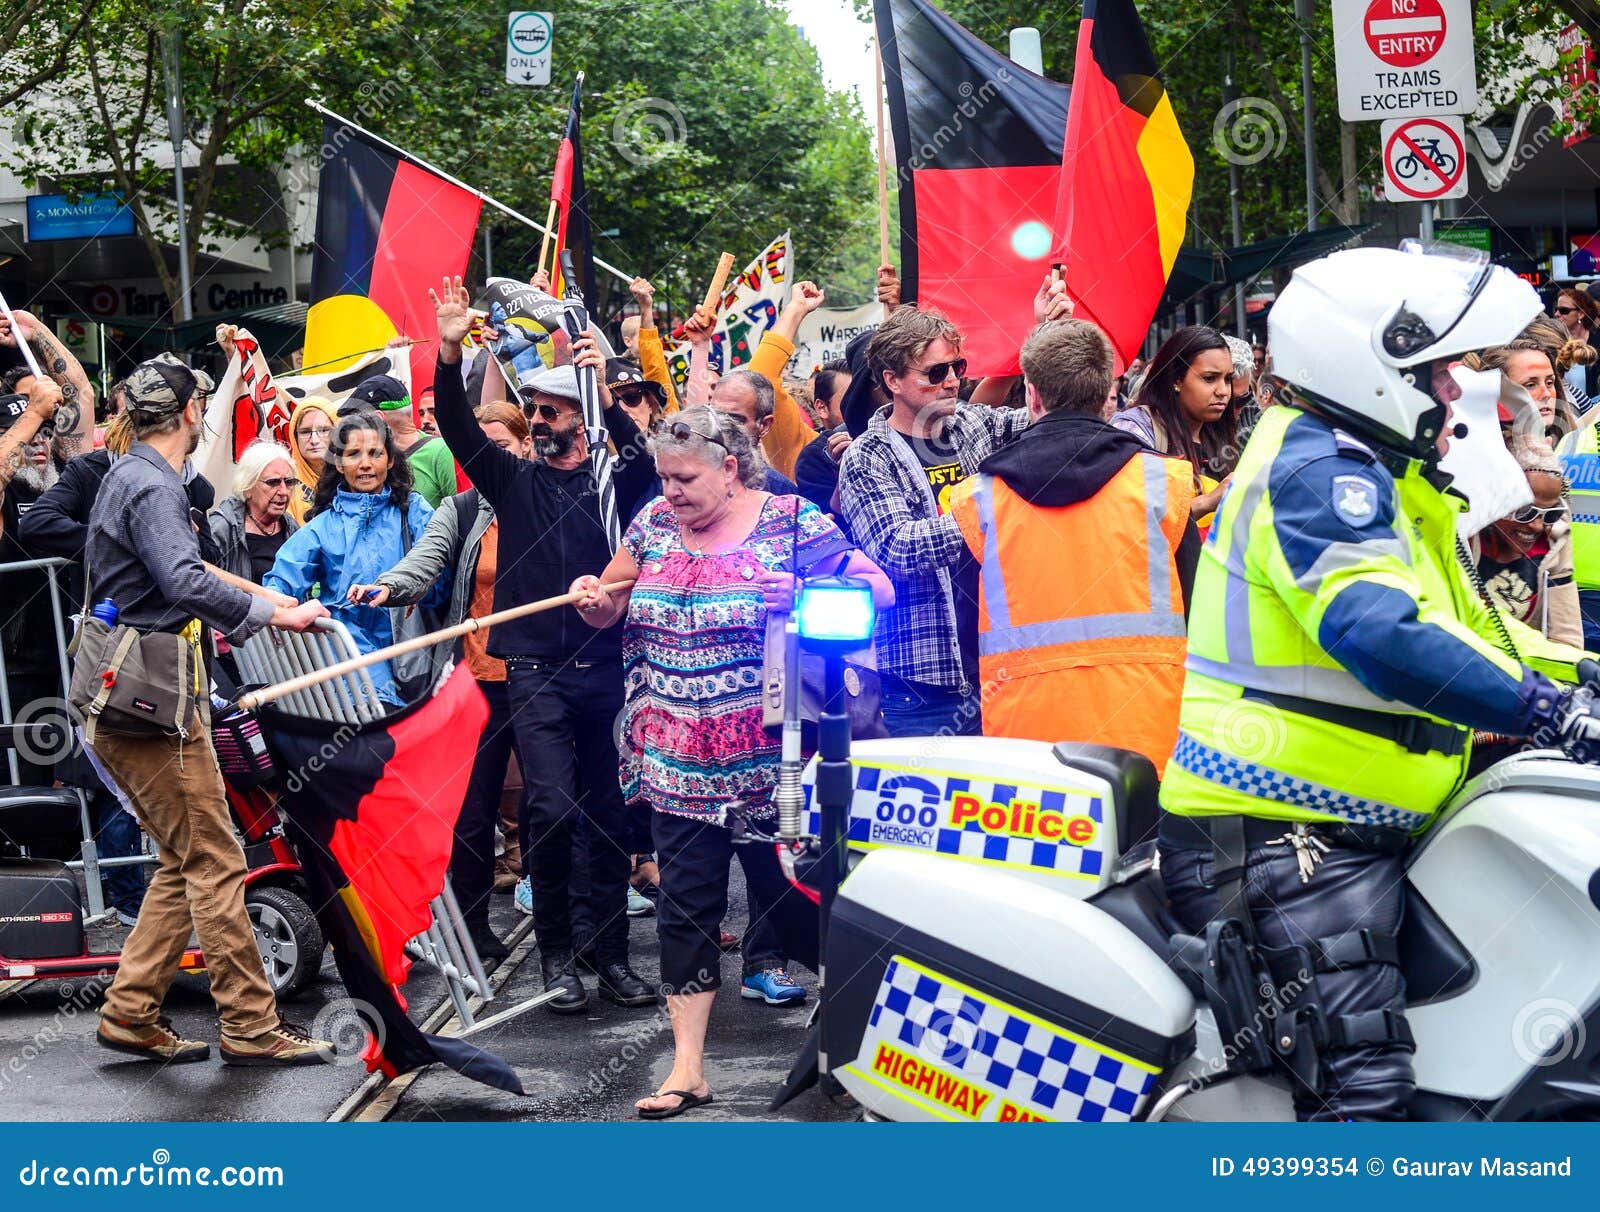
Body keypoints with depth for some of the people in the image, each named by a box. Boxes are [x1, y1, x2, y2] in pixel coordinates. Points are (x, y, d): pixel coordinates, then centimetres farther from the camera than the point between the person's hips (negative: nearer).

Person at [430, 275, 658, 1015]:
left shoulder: (611, 483, 6)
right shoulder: (516, 481, 10)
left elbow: (646, 464, -15)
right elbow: (460, 431, -2)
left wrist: (607, 398, -28)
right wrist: (450, 355, -16)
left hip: (603, 669, 0)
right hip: (536, 672, 0)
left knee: (610, 813, 5)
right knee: (552, 808, -10)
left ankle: (612, 953, 14)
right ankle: (556, 956, 0)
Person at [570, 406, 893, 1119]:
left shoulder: (791, 522, -6)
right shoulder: (654, 525, 7)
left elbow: (878, 590, -8)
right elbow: (606, 612, 17)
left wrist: (805, 595, -25)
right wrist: (592, 600, -6)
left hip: (764, 758, -4)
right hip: (676, 760, 4)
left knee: (785, 892, 4)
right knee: (684, 903, 2)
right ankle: (687, 1068, 7)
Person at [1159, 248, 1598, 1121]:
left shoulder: (1360, 470, 21)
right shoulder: (1320, 469, -14)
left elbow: (1455, 619, 25)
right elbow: (1381, 632, -31)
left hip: (1343, 827, 11)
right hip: (1288, 834, -11)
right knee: (1361, 1083, -18)